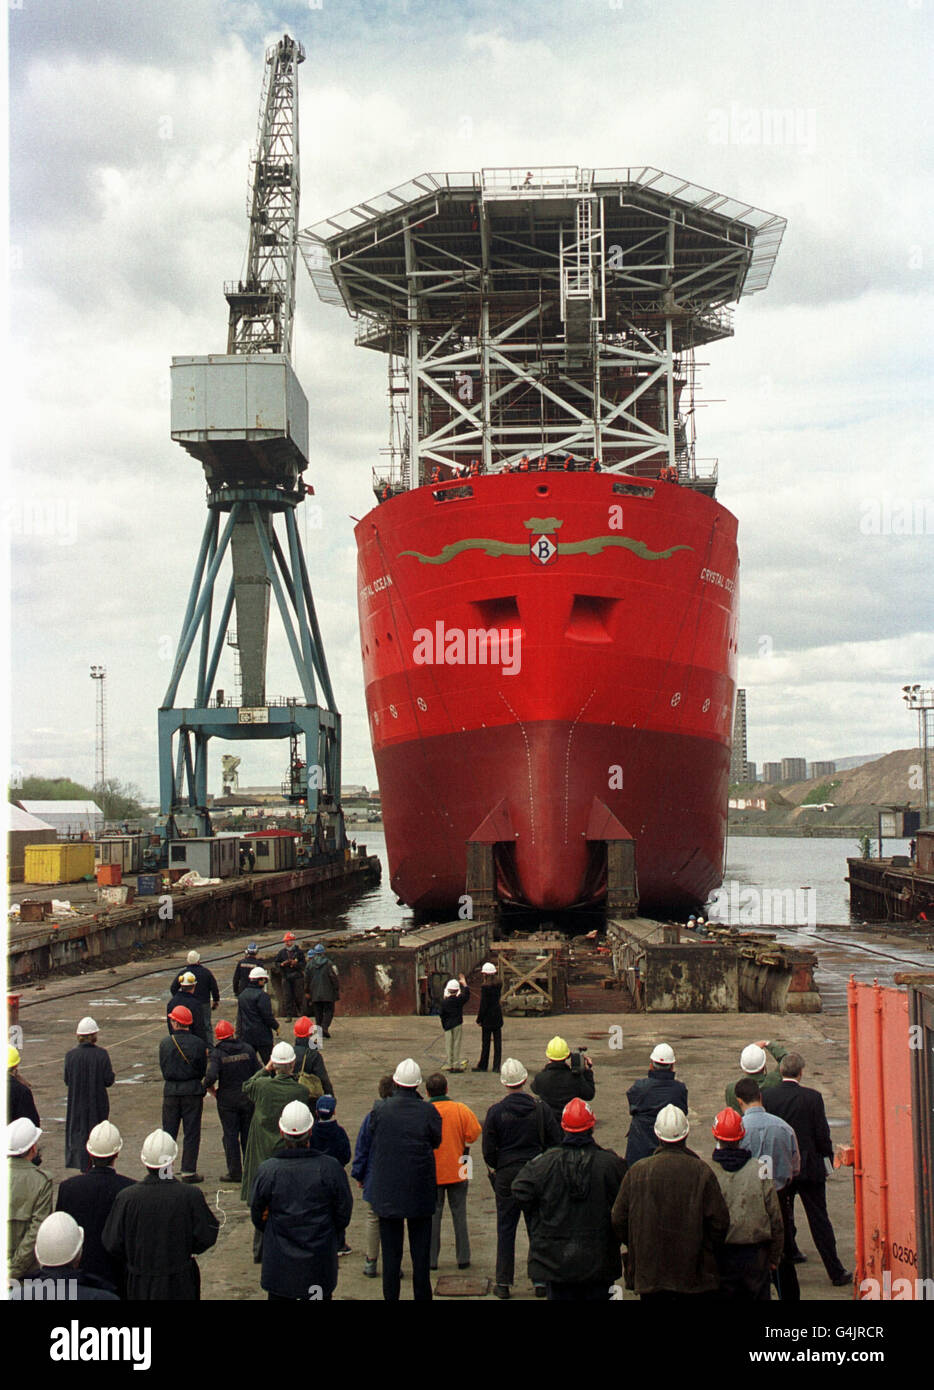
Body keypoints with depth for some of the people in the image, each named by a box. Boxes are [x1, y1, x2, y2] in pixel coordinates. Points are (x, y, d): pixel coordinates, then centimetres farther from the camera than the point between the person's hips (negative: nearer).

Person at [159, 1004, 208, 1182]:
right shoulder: (198, 1043, -9)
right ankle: (188, 1171, 6)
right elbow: (203, 1070, -1)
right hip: (193, 1091, -1)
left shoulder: (165, 1043, -5)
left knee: (168, 1132, 11)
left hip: (170, 1090, 1)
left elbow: (163, 1069, 4)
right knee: (192, 1133, 5)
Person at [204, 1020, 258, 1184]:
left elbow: (211, 1076, -23)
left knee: (230, 1135, 4)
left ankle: (235, 1172, 5)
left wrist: (211, 1090, -4)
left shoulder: (216, 1053, -10)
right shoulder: (247, 1049, -1)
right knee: (248, 1134, 13)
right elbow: (258, 1072, -1)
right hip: (248, 1099, 3)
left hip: (227, 1101, -3)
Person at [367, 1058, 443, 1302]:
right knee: (420, 1251, 12)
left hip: (386, 1193, 0)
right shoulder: (428, 1112, -13)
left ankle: (391, 1297, 16)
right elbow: (436, 1141, 3)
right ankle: (422, 1296, 17)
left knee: (390, 1252, 11)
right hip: (420, 1192, 0)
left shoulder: (380, 1110, -11)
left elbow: (371, 1138, 1)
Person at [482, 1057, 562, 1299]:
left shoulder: (495, 1112, -8)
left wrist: (494, 1170, 12)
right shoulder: (541, 1109, -5)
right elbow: (555, 1142, 0)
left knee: (505, 1229, 6)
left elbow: (488, 1151, -5)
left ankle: (503, 1283, 7)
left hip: (506, 1175, -1)